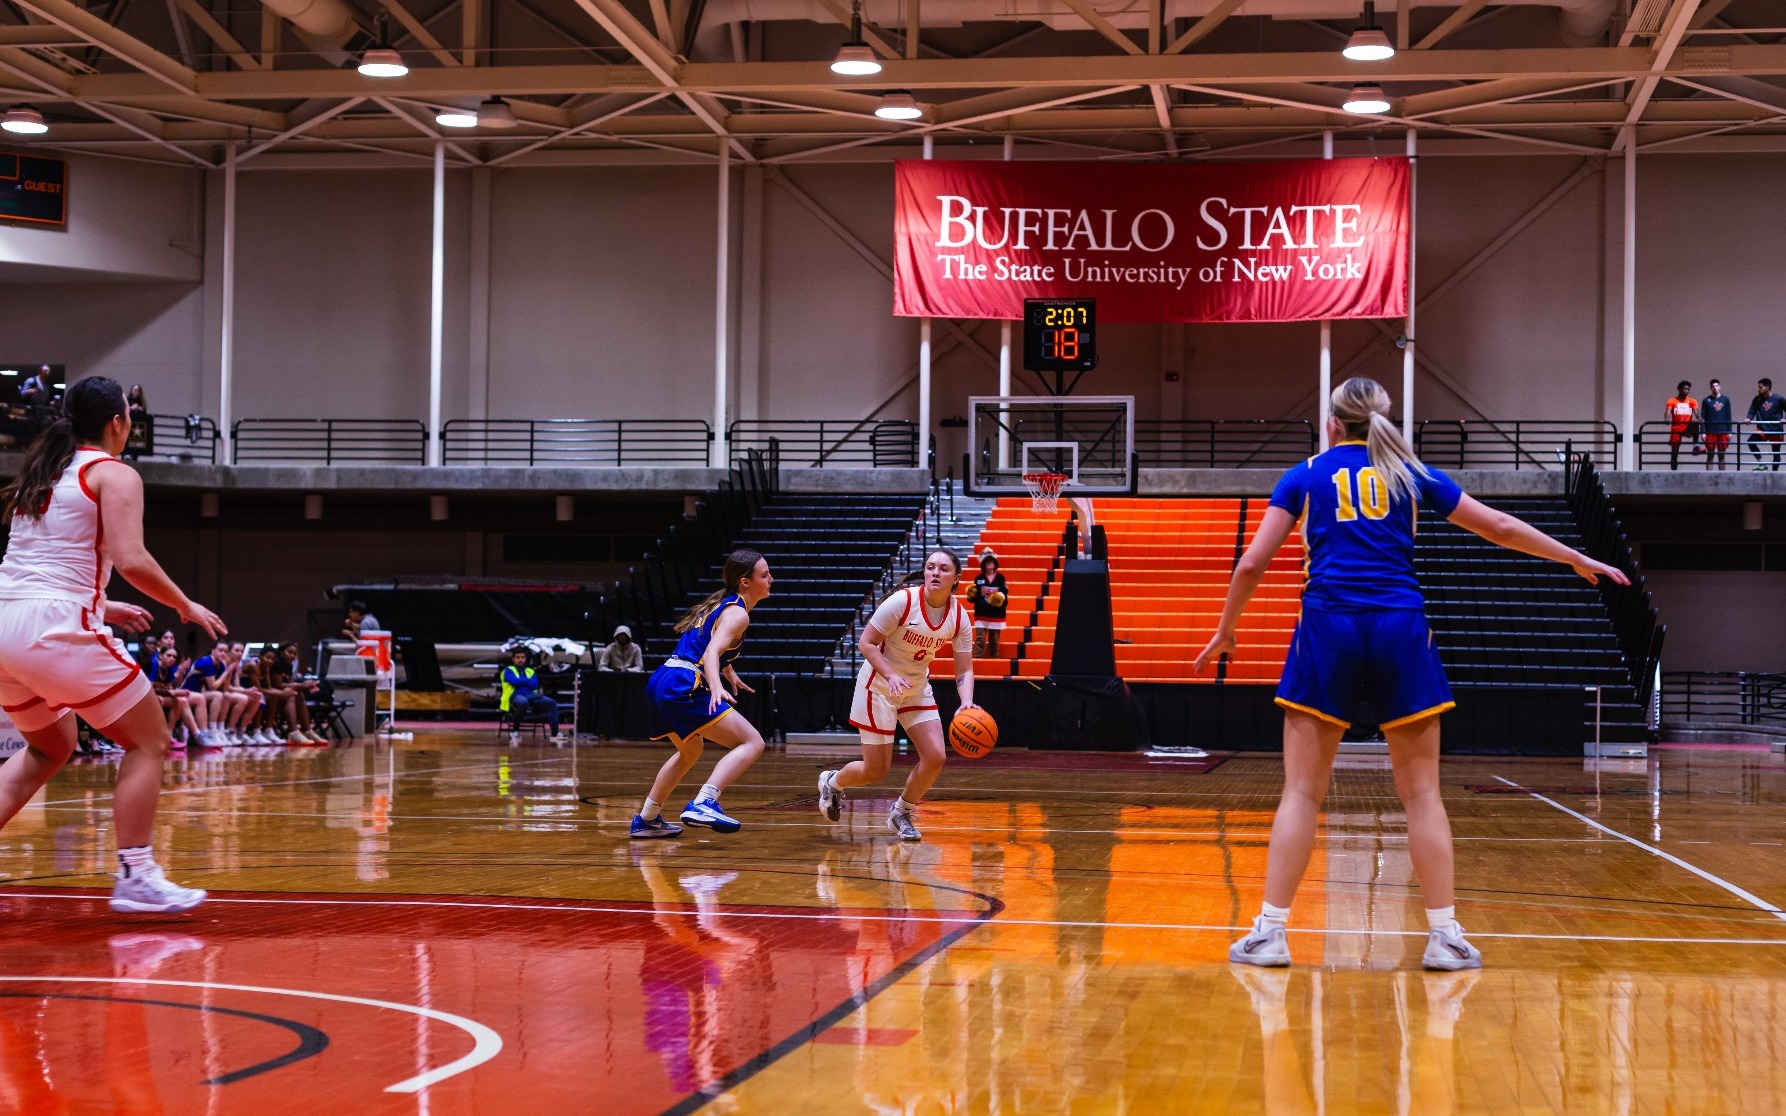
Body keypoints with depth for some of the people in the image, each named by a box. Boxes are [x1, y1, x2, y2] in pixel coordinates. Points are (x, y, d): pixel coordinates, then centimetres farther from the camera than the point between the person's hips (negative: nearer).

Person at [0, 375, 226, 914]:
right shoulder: (115, 475, -3)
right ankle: (135, 878, 0)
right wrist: (186, 606, -2)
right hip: (55, 627, -8)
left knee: (49, 747, 28)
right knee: (148, 742, 6)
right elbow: (131, 560, -15)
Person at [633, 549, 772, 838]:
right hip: (684, 687, -10)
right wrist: (717, 687, -38)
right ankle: (703, 804, -26)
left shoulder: (720, 602, 20)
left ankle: (646, 819, 38)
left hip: (660, 682, 10)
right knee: (752, 742, -11)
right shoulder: (737, 613, -7)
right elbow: (711, 654, -22)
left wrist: (730, 674, 47)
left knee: (690, 752, 32)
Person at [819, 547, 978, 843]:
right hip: (879, 685, -5)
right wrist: (891, 676, -32)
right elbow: (866, 643, -18)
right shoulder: (903, 601, -23)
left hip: (917, 688, 5)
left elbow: (964, 670, -7)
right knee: (876, 771, -3)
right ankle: (832, 782, 31)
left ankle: (901, 814, 16)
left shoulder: (958, 616, -9)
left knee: (935, 756, -9)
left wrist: (967, 704, -26)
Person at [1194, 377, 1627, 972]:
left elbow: (1252, 564, 6)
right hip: (1400, 631, 1)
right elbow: (1501, 528, 20)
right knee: (1421, 792, 6)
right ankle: (1445, 936, 4)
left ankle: (1269, 932, -2)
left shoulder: (1305, 476, 11)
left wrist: (1226, 630, 20)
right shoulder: (1412, 474, 15)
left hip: (1328, 627, -1)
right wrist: (1577, 559, 32)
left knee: (1301, 791, 2)